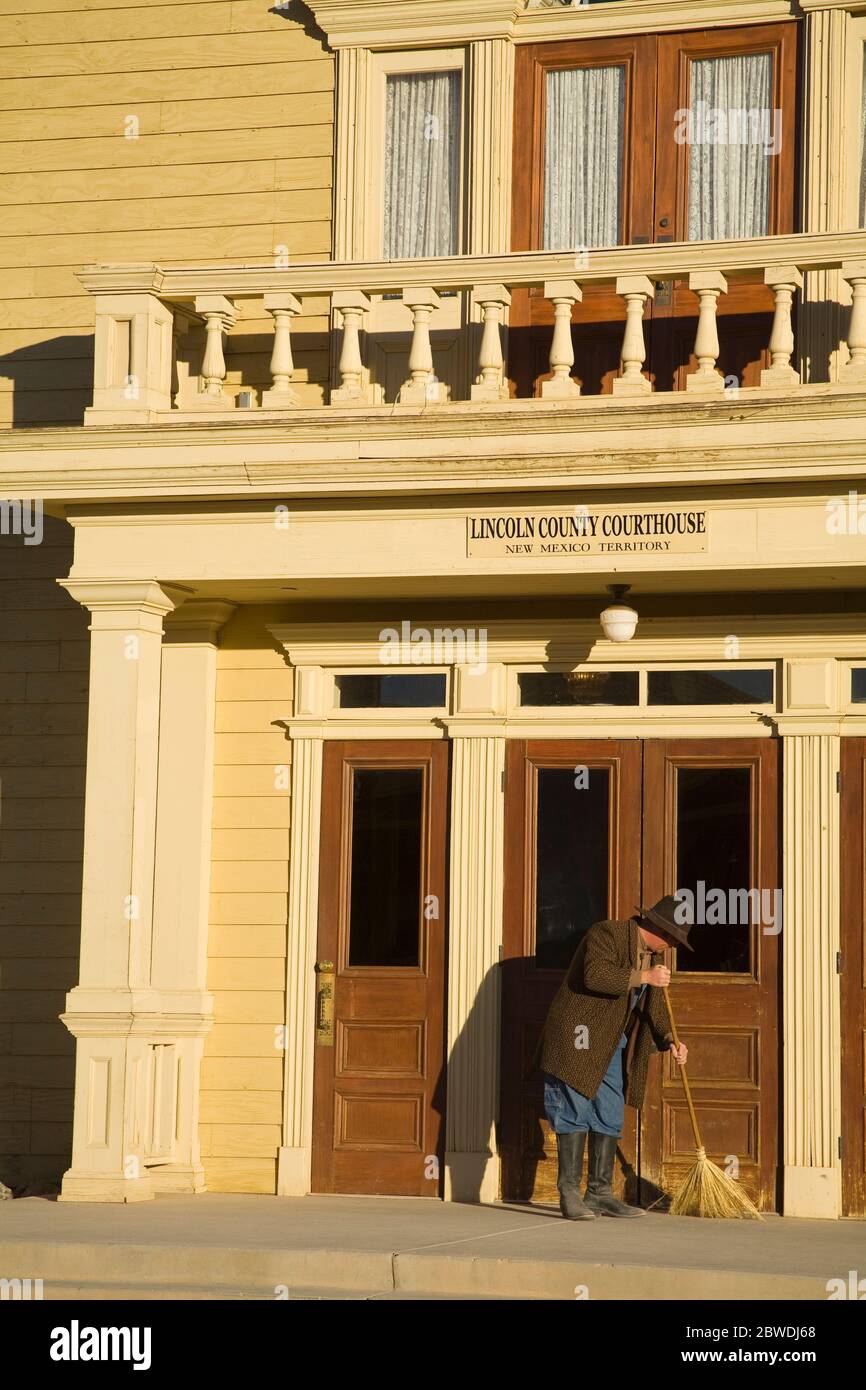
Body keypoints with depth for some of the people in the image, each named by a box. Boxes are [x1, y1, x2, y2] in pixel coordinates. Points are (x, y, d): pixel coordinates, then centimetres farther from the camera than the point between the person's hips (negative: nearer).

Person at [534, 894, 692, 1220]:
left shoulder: (652, 955, 12)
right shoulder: (606, 933, -14)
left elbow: (654, 1009, 16)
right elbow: (595, 976, -29)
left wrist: (669, 1042, 0)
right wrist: (643, 977, -26)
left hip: (612, 1044, 9)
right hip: (579, 1038, -9)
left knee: (610, 1116, 7)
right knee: (576, 1110, -8)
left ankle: (600, 1193, 11)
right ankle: (569, 1193, -6)